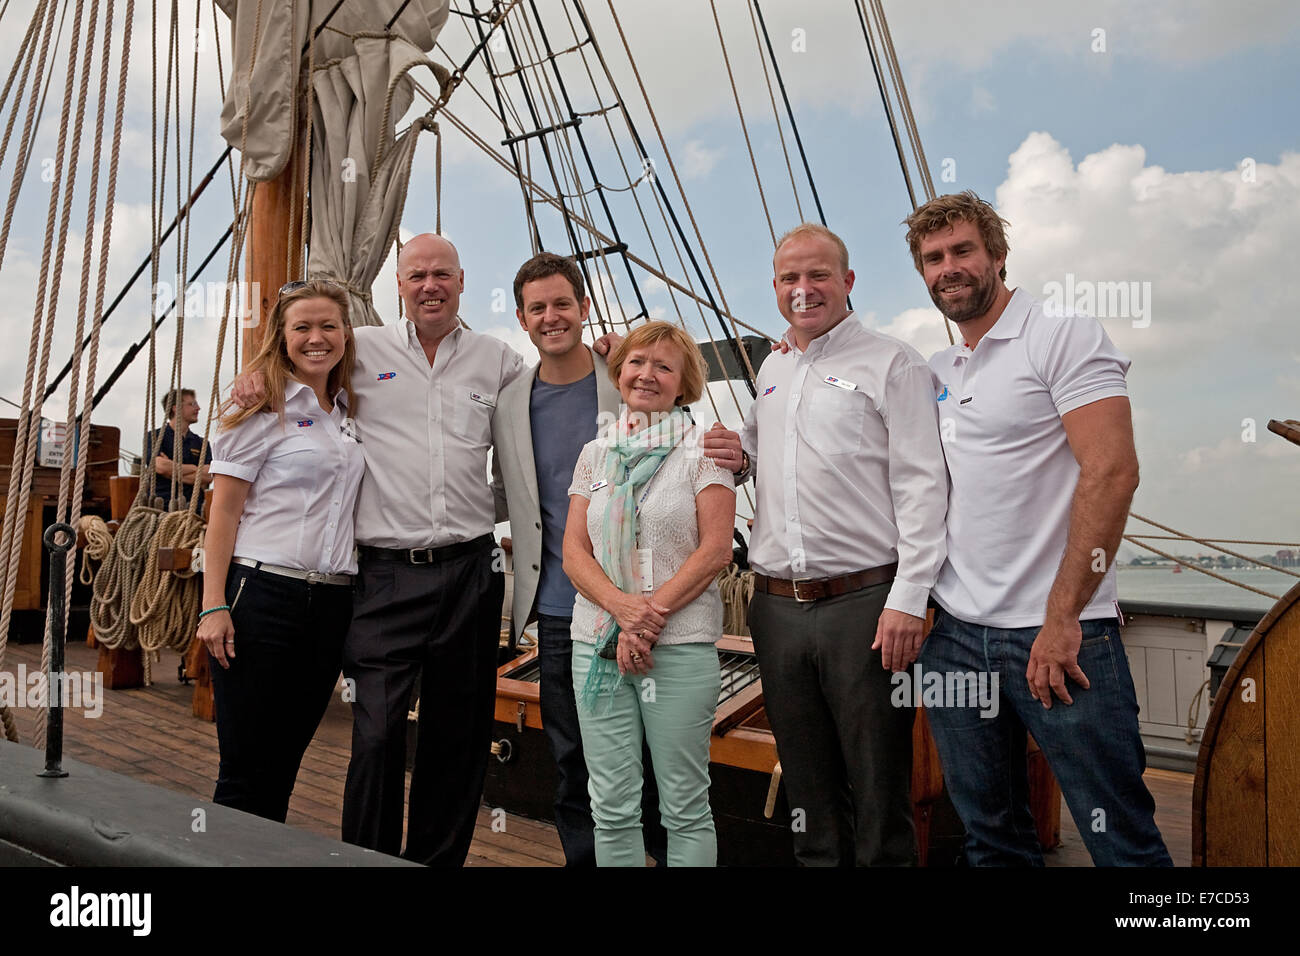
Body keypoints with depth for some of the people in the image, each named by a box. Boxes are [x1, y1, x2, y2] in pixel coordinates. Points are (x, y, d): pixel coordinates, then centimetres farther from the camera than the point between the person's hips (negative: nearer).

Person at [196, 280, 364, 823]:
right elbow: (224, 510, -5)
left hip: (332, 602, 6)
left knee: (285, 762, 13)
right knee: (245, 768, 0)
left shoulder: (348, 413, 16)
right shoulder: (262, 409, -1)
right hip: (263, 593, -5)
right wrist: (214, 606, -13)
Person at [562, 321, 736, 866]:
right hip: (598, 640, 3)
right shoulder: (595, 453, 12)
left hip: (681, 643, -3)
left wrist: (651, 615, -14)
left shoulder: (702, 449, 2)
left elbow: (716, 548, -6)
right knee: (612, 807, 9)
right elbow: (573, 552, 6)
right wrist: (623, 606, -12)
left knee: (684, 807, 5)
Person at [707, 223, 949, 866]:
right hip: (776, 607, 6)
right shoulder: (771, 371, 17)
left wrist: (908, 600, -17)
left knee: (878, 784, 5)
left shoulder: (891, 363, -2)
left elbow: (922, 487, -10)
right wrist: (739, 457, 6)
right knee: (808, 785, 17)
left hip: (863, 601, -5)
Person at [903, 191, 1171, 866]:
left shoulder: (1064, 337, -4)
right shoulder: (934, 373, 14)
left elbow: (1111, 472, -14)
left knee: (1123, 843, 5)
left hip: (1057, 634, -5)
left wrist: (1061, 618, -18)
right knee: (992, 838, 16)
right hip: (956, 635, 6)